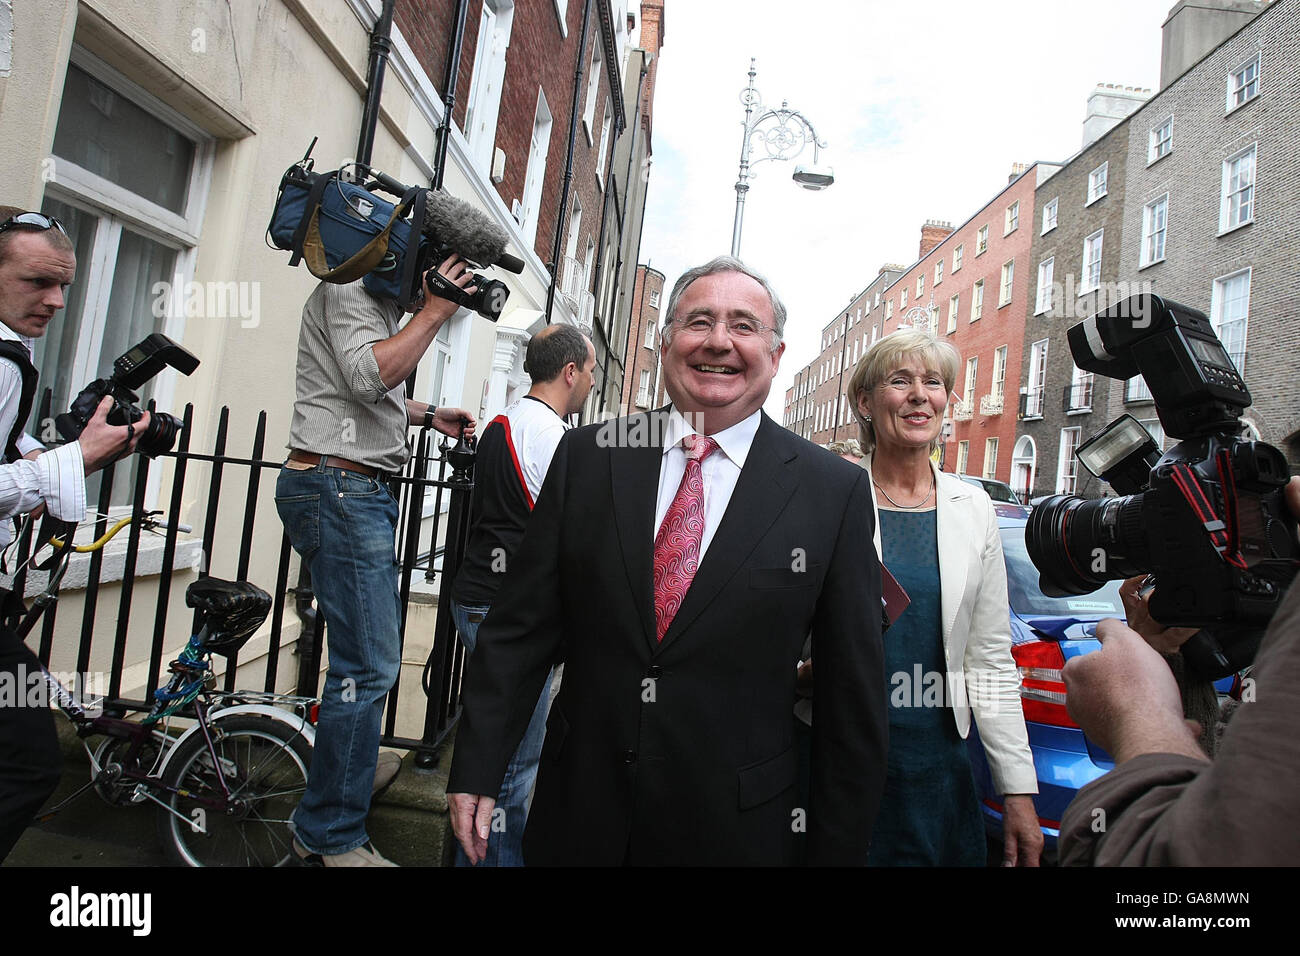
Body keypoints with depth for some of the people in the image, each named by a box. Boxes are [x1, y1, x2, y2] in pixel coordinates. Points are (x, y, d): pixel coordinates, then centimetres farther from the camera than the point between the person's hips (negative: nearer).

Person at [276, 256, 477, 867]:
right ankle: (333, 841, 6)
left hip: (362, 494, 11)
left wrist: (428, 416, 21)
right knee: (369, 666, -10)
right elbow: (368, 375, -23)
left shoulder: (382, 302, 24)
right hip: (338, 489, -11)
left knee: (368, 657, 15)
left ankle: (323, 828, 30)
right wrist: (434, 312, -15)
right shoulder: (348, 288, -6)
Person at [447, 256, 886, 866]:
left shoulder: (834, 490, -8)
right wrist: (477, 769, -1)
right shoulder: (587, 455, -3)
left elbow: (853, 691, -4)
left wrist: (839, 847, 1)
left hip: (734, 828, -1)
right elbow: (520, 625, -1)